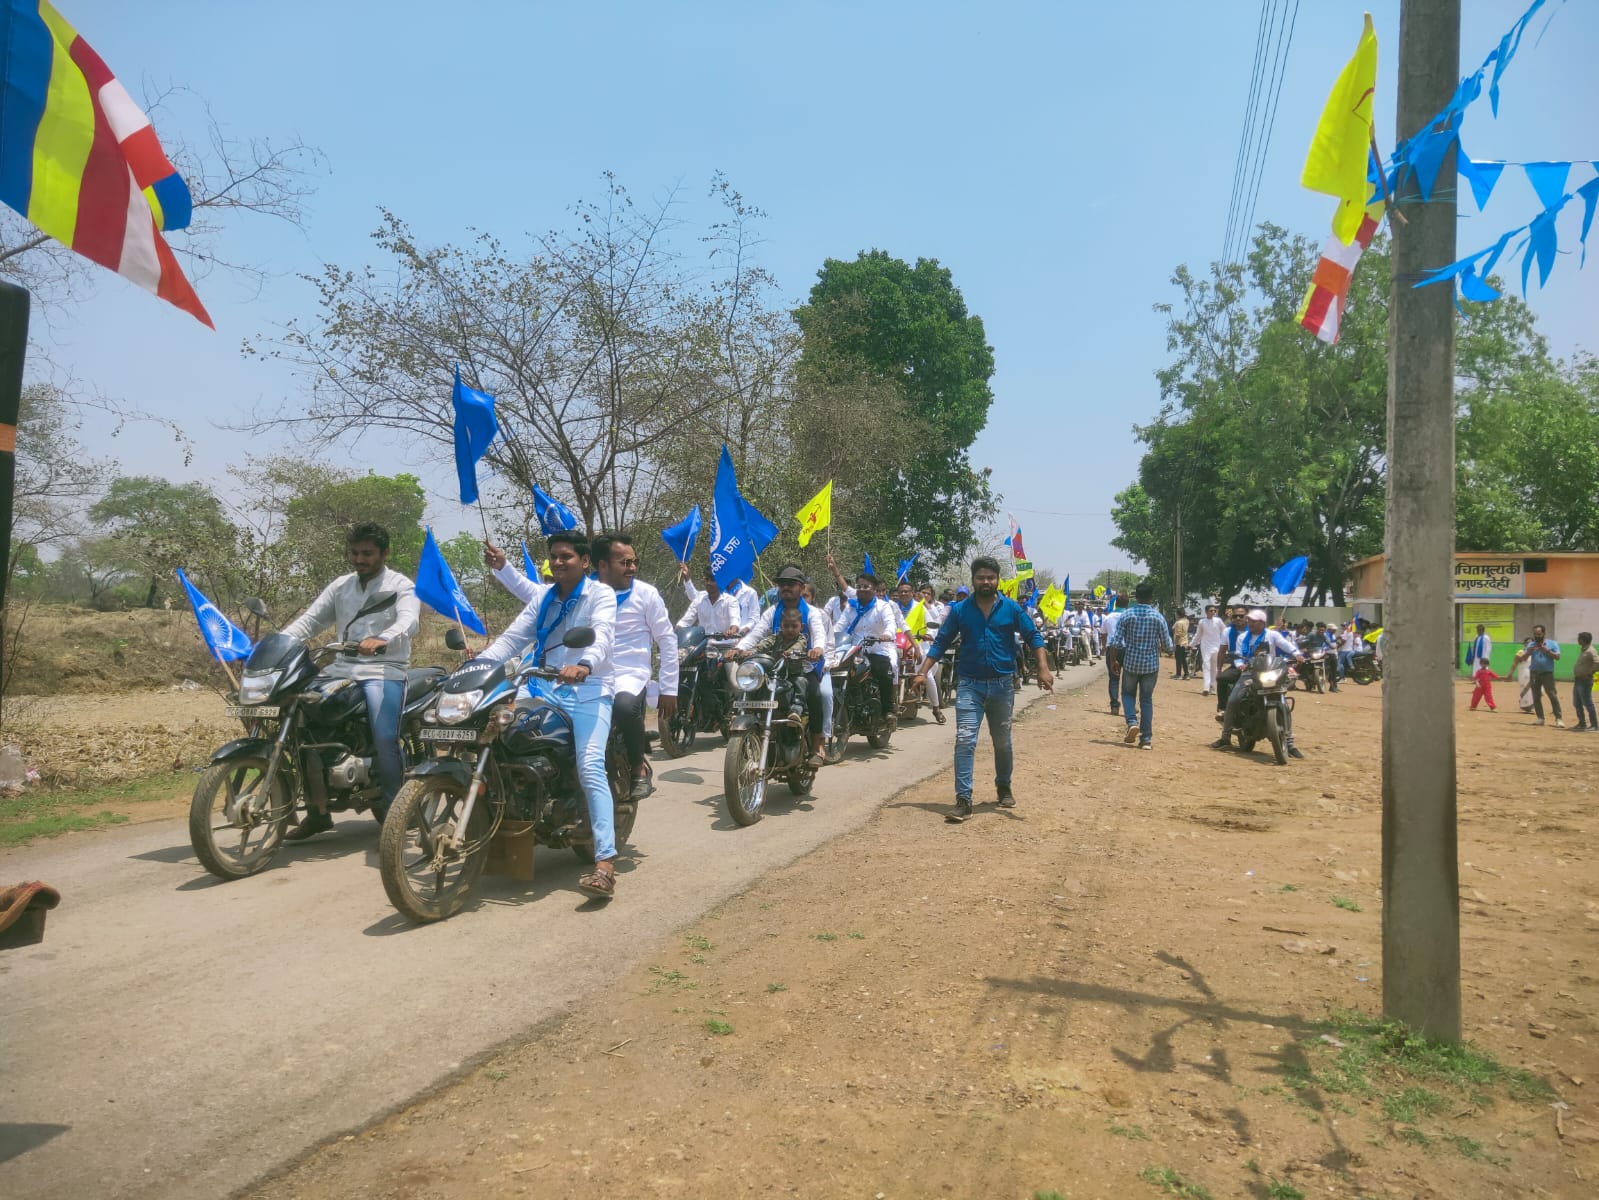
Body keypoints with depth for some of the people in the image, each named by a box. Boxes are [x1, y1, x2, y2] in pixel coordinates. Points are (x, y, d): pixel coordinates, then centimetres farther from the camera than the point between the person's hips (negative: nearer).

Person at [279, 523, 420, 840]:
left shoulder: (401, 585, 2)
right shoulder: (340, 586, 19)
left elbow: (409, 621, -18)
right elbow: (311, 619, 11)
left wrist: (382, 640, -39)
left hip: (384, 670, -6)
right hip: (341, 668, 6)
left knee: (384, 739, -24)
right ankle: (317, 811, 5)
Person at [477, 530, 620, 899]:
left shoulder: (600, 594, 1)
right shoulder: (543, 598, 20)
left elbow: (602, 635, -18)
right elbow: (512, 637, 12)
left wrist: (584, 665, -40)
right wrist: (477, 664, -6)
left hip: (589, 691, -6)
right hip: (547, 690, 6)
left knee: (590, 768, -22)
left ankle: (606, 862, -28)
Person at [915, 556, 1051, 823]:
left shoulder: (1012, 608, -1)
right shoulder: (960, 610, -1)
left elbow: (1033, 637, -1)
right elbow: (941, 643, 1)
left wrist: (1043, 669, -15)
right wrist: (923, 672, -8)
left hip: (1002, 685, 1)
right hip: (969, 685, -1)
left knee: (1002, 742, 15)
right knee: (965, 740, -11)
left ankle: (1004, 787, 37)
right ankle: (963, 800, -10)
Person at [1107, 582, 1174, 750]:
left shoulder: (1126, 615, -7)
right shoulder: (1158, 617, -6)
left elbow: (1116, 642, -8)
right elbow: (1167, 645, -1)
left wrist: (1115, 661, 5)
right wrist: (1172, 643, 22)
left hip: (1131, 663, 0)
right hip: (1151, 664, 0)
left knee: (1128, 693, 19)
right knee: (1147, 699, 8)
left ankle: (1132, 721, -7)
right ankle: (1146, 739, 6)